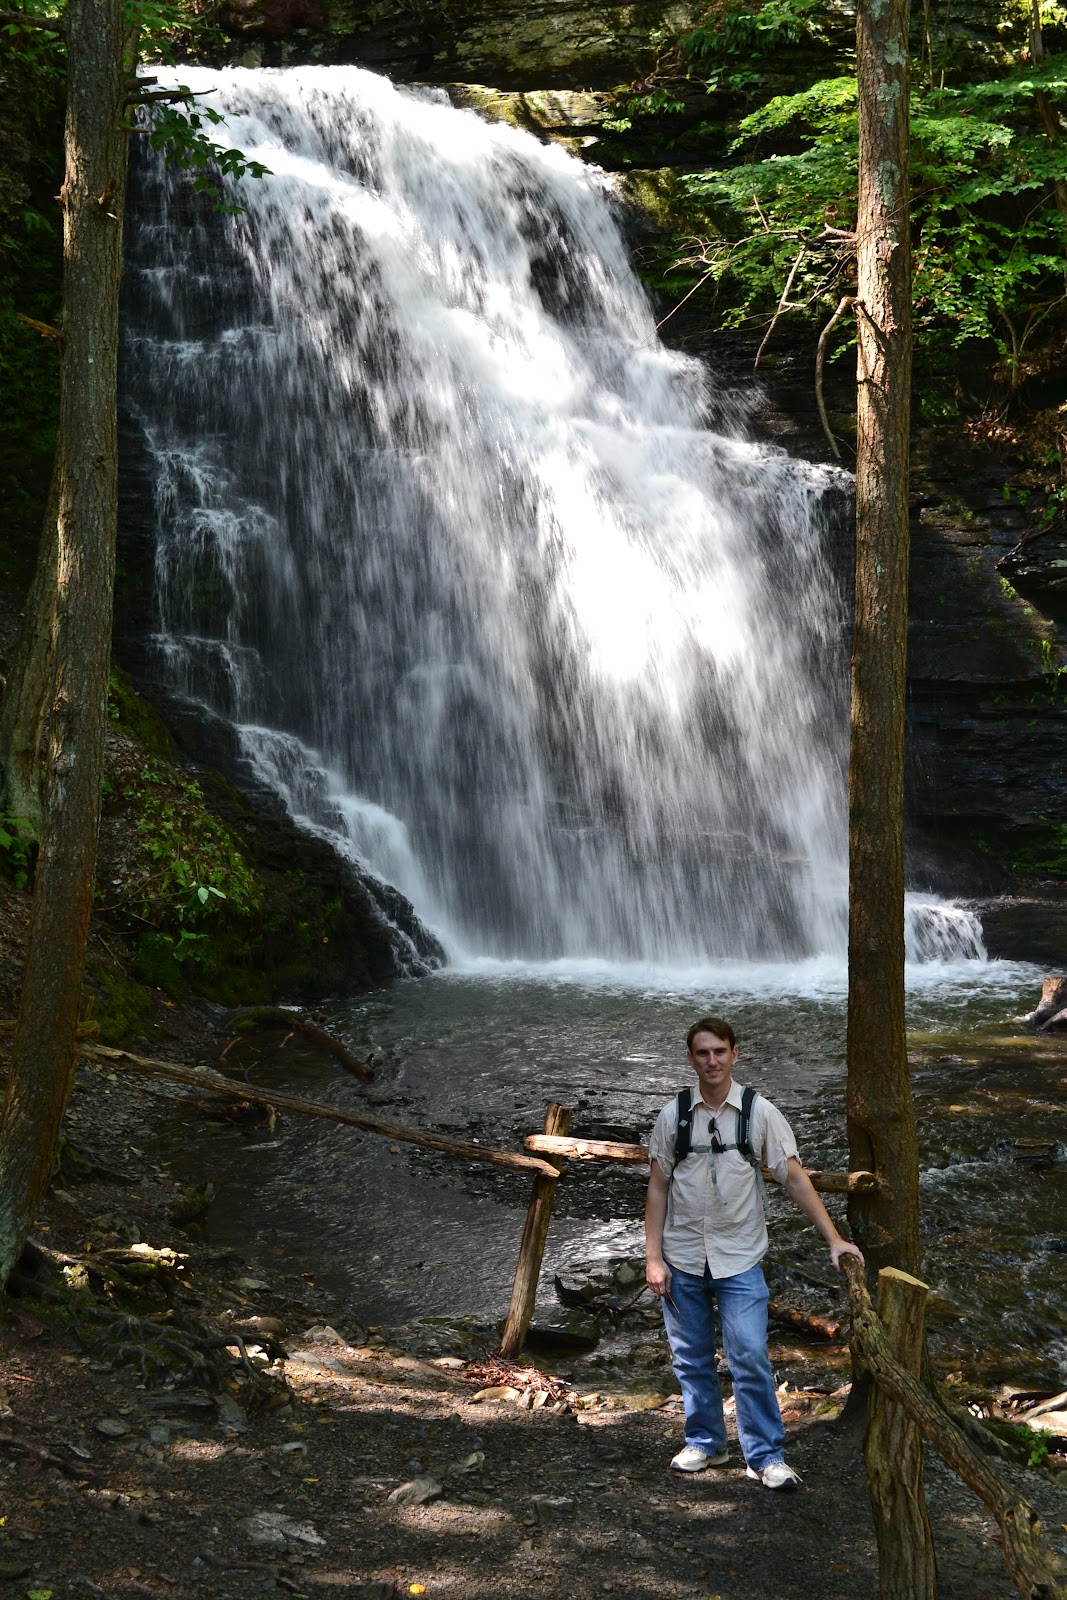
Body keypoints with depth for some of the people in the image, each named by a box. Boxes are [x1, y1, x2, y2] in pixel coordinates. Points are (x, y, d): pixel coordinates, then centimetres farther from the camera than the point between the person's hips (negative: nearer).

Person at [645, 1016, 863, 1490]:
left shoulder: (760, 1112, -5)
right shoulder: (672, 1116, -1)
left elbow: (794, 1178, -5)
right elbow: (658, 1188, 4)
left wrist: (833, 1238, -11)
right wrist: (653, 1258, -1)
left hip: (739, 1260, -2)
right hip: (682, 1260, 2)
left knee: (750, 1359, -7)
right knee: (691, 1360, 11)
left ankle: (766, 1456, 3)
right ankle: (704, 1443, 27)